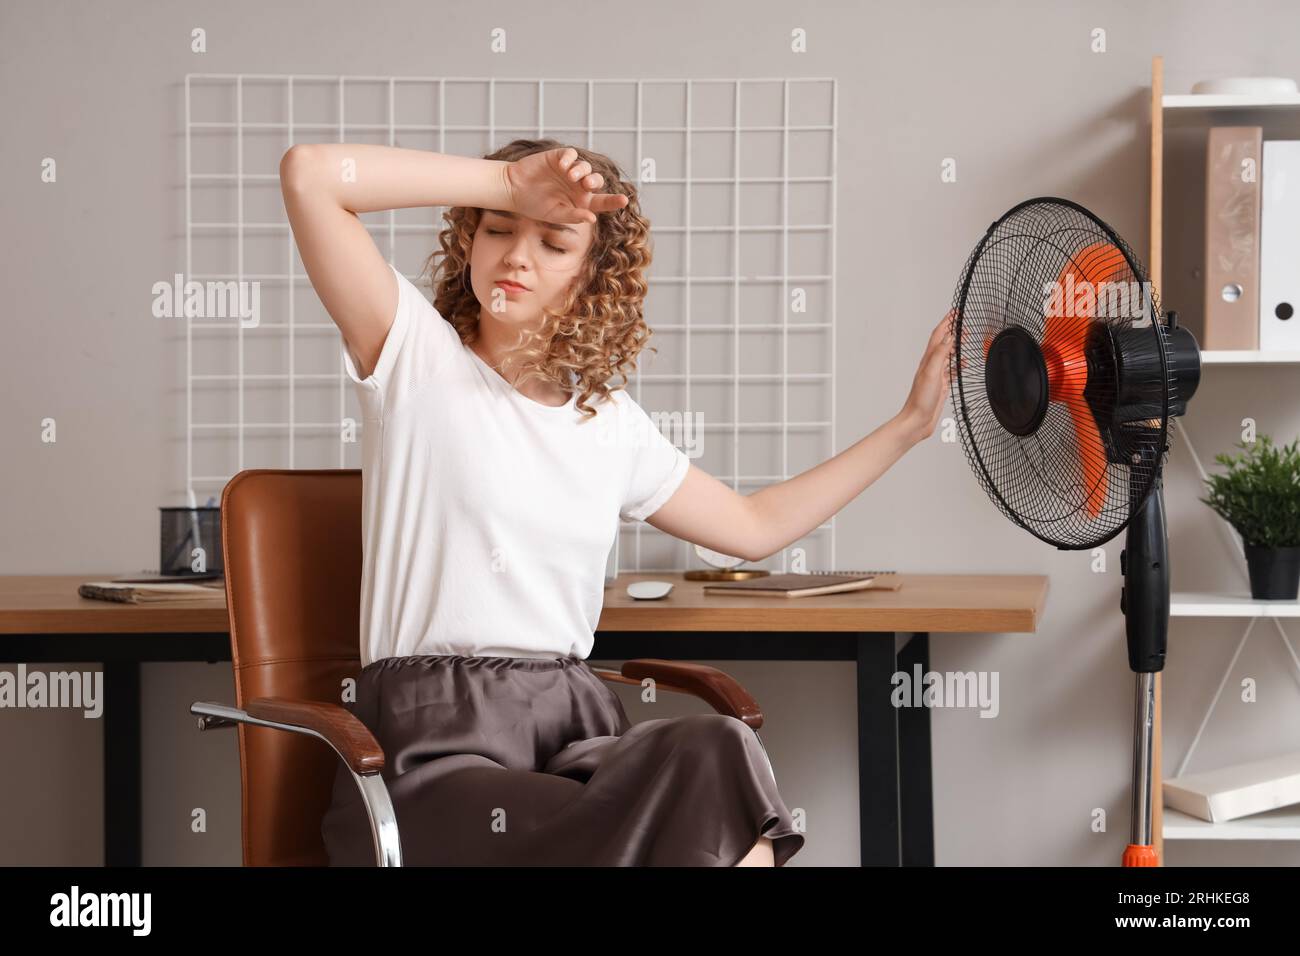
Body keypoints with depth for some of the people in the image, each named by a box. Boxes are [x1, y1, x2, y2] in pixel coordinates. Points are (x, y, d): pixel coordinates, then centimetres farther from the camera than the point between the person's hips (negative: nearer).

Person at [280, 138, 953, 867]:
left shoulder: (614, 424, 16)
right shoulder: (416, 355, 2)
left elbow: (754, 525, 29)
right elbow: (308, 173, -10)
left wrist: (909, 425, 28)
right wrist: (508, 184, -7)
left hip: (576, 729, 5)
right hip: (439, 749, -5)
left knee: (717, 752, -31)